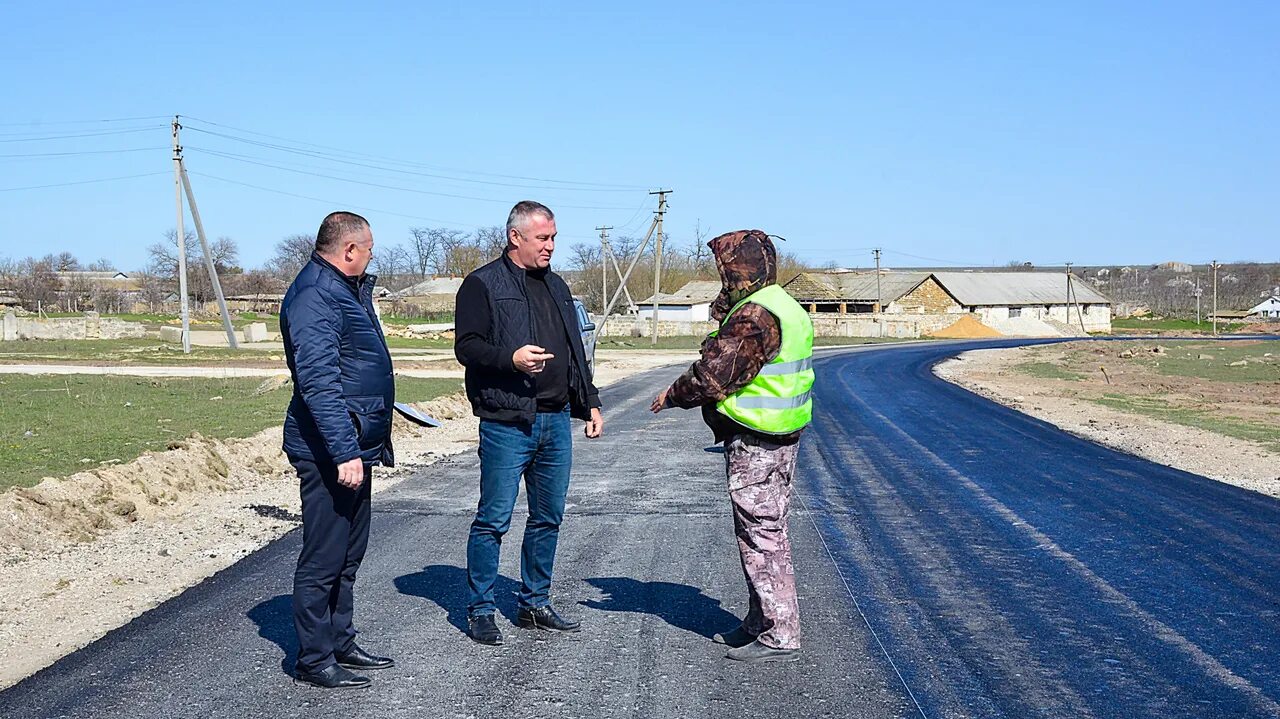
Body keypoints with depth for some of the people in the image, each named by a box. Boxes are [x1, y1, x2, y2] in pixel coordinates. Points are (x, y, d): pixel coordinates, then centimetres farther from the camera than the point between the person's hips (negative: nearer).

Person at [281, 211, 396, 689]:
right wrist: (344, 452, -28)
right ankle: (314, 660, 7)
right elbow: (319, 383, -26)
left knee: (349, 555, 18)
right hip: (328, 453, -11)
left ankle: (340, 644, 29)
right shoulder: (314, 297, -17)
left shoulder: (347, 290, 17)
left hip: (355, 448, 11)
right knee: (324, 559, -2)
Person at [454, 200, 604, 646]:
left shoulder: (556, 287, 20)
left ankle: (535, 604, 23)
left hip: (556, 420, 7)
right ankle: (480, 611, 8)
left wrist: (591, 404, 20)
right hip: (507, 422, -7)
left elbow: (575, 352, 25)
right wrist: (511, 358, -25)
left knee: (548, 517, 11)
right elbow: (466, 347, -10)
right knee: (494, 519, -2)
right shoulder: (483, 284, -3)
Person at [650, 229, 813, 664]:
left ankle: (780, 637, 1)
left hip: (754, 443, -11)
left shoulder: (754, 315, -20)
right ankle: (761, 623, 27)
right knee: (767, 533, 17)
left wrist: (672, 395, -4)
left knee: (761, 537, -4)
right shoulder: (784, 307, 14)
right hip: (782, 438, 11)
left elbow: (712, 376, -20)